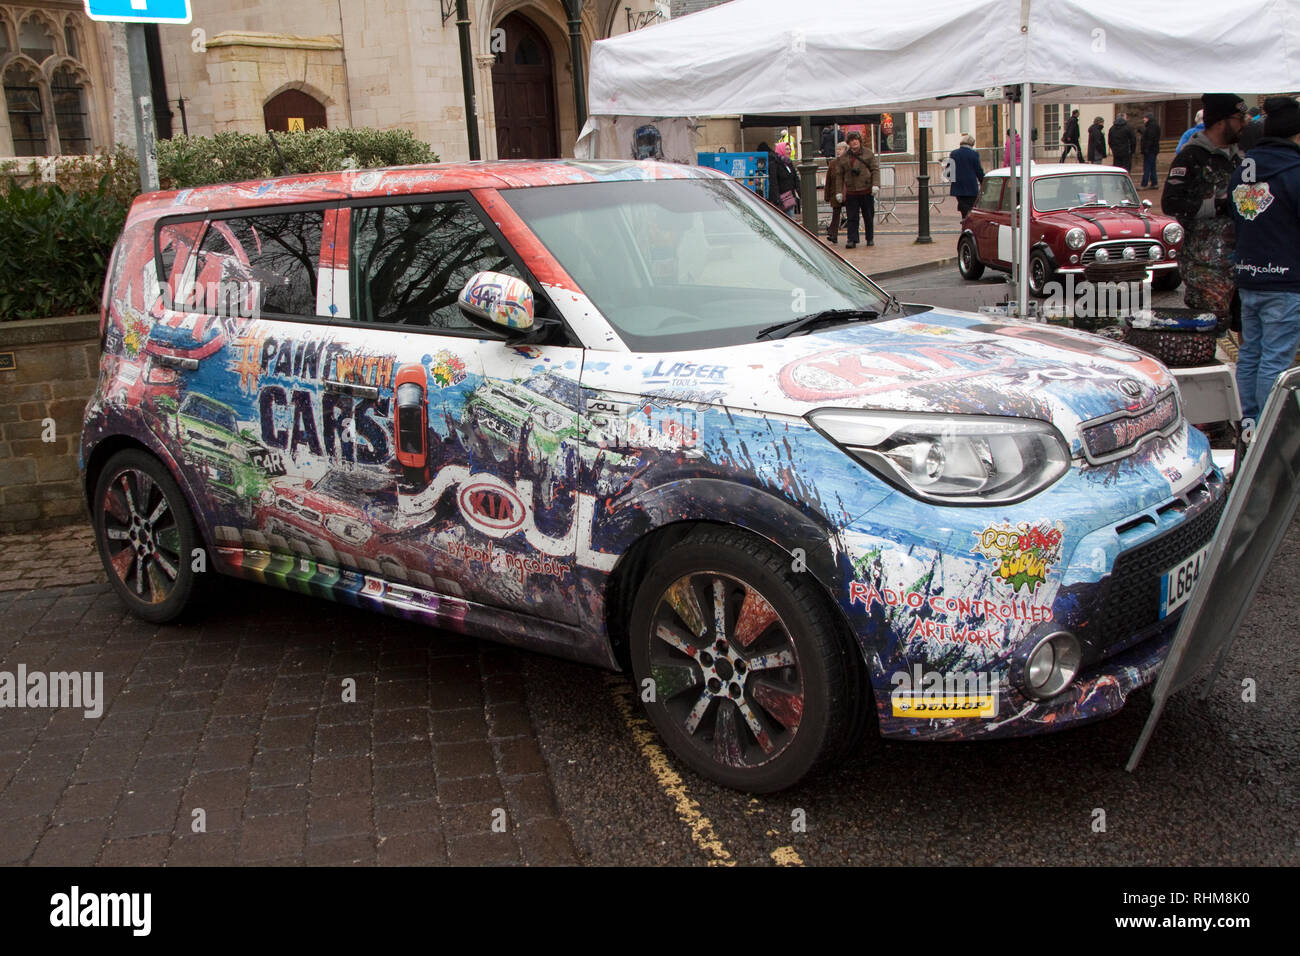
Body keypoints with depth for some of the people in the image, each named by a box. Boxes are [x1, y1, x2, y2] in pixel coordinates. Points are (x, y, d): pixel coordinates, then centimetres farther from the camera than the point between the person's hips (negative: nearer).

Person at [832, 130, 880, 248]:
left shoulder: (868, 154, 4)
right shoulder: (843, 158, 7)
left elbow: (875, 169, 0)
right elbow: (839, 175, 9)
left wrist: (875, 185, -13)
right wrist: (839, 192, 2)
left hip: (867, 191, 0)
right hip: (851, 193, 1)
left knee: (869, 216, 8)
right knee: (852, 217, -4)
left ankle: (870, 238, 21)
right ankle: (852, 240, -4)